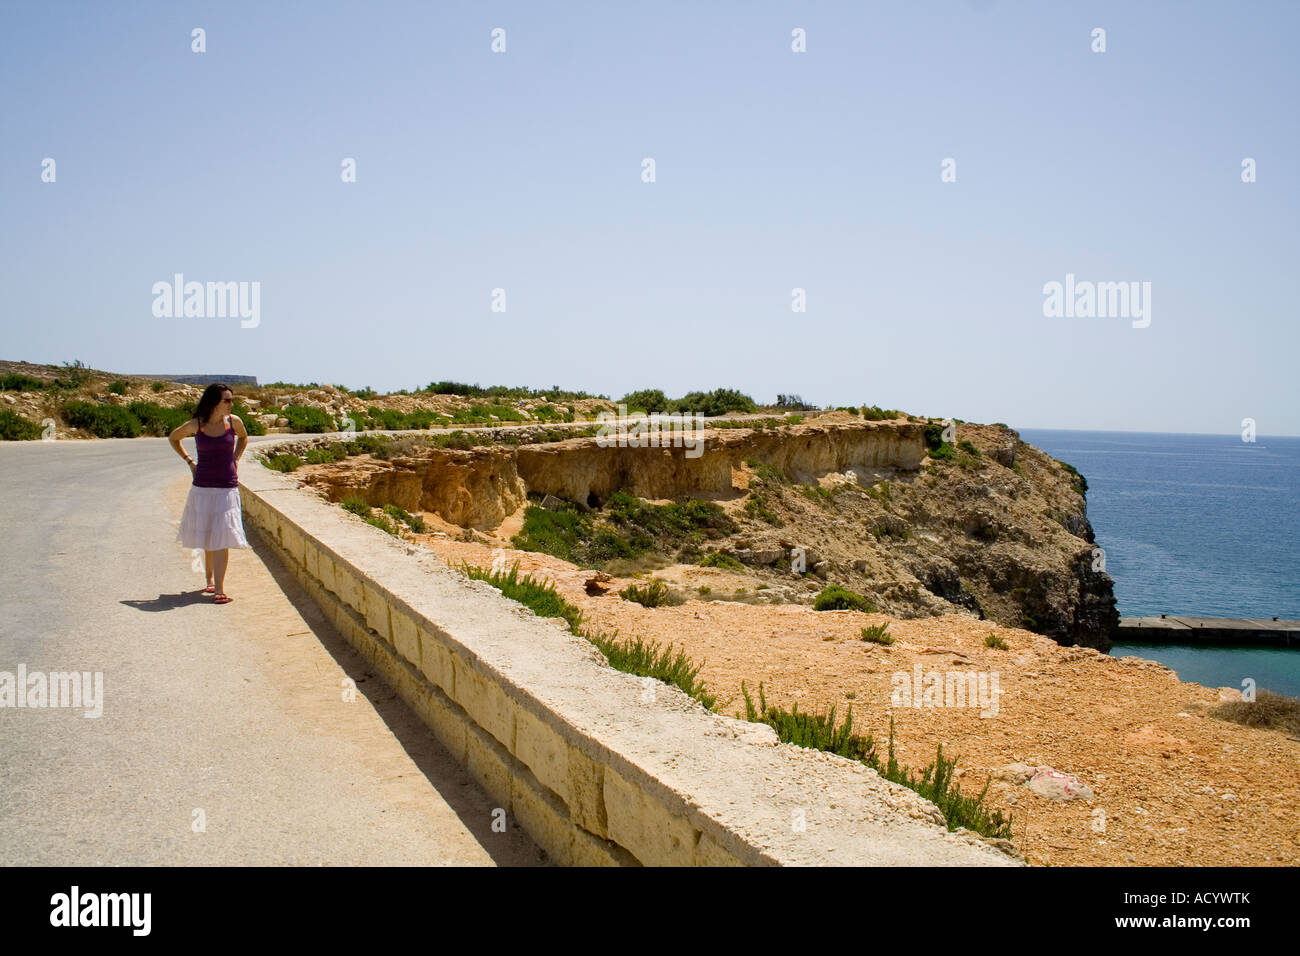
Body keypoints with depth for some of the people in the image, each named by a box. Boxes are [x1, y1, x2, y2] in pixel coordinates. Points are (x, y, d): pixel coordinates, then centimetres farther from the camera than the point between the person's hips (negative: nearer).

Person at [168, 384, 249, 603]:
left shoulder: (234, 421, -3)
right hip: (203, 487, 1)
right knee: (206, 537, 11)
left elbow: (243, 438, 21)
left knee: (221, 537, -8)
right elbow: (173, 438, 15)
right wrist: (189, 461, 7)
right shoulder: (196, 425, -5)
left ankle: (219, 589, -9)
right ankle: (210, 579, 30)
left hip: (227, 488, -1)